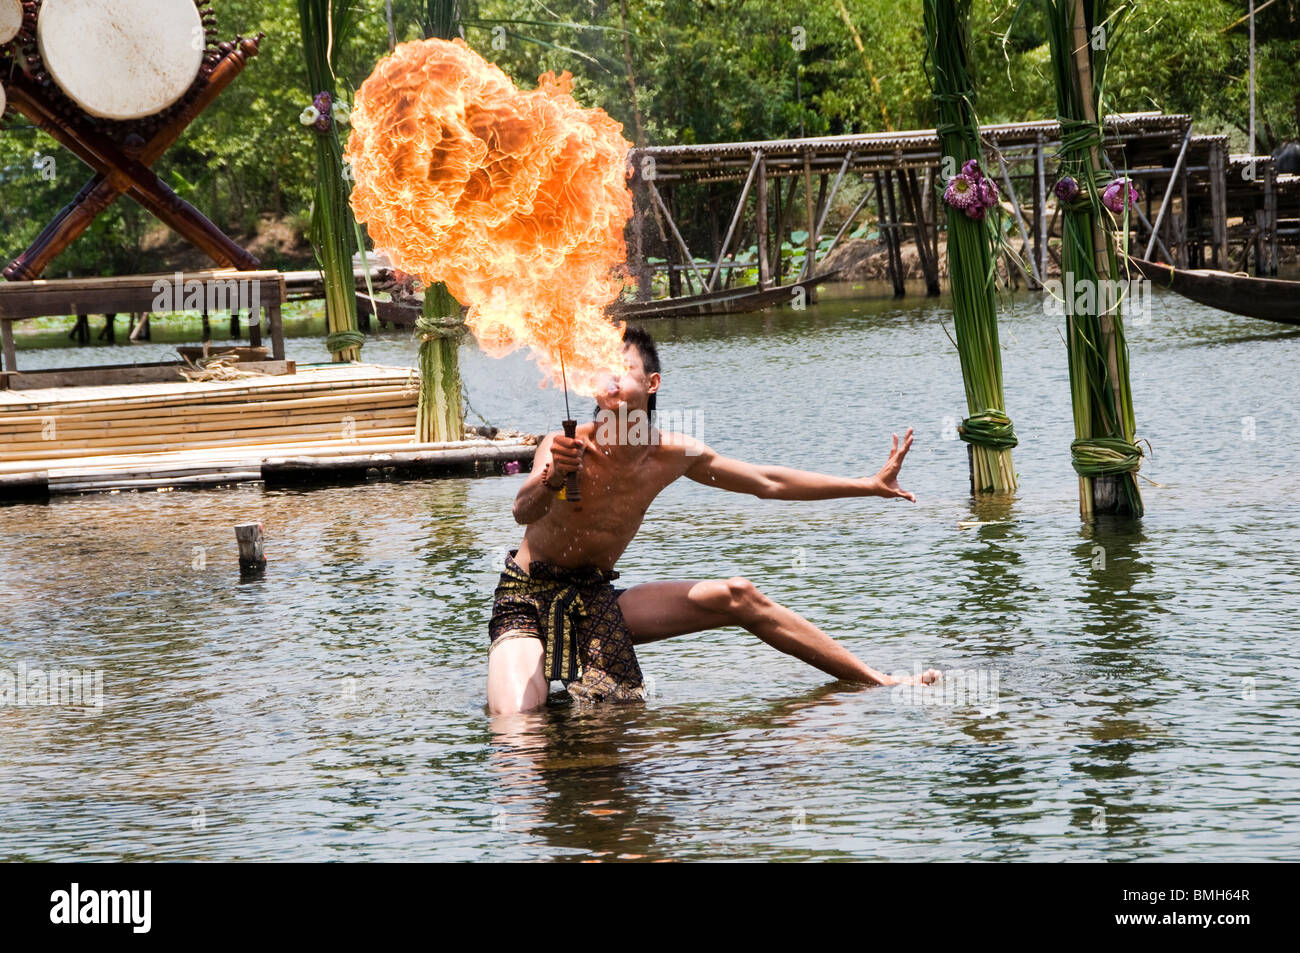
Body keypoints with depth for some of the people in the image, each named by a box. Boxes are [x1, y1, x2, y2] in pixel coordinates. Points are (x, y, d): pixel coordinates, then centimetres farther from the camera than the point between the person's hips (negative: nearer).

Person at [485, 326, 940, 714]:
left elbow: (769, 483, 7)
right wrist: (550, 481, -65)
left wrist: (871, 485, 9)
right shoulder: (563, 448, -23)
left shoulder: (674, 454, -7)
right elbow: (523, 511, -42)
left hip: (596, 599, 5)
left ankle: (877, 681, 6)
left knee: (737, 597, -5)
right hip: (528, 598, -5)